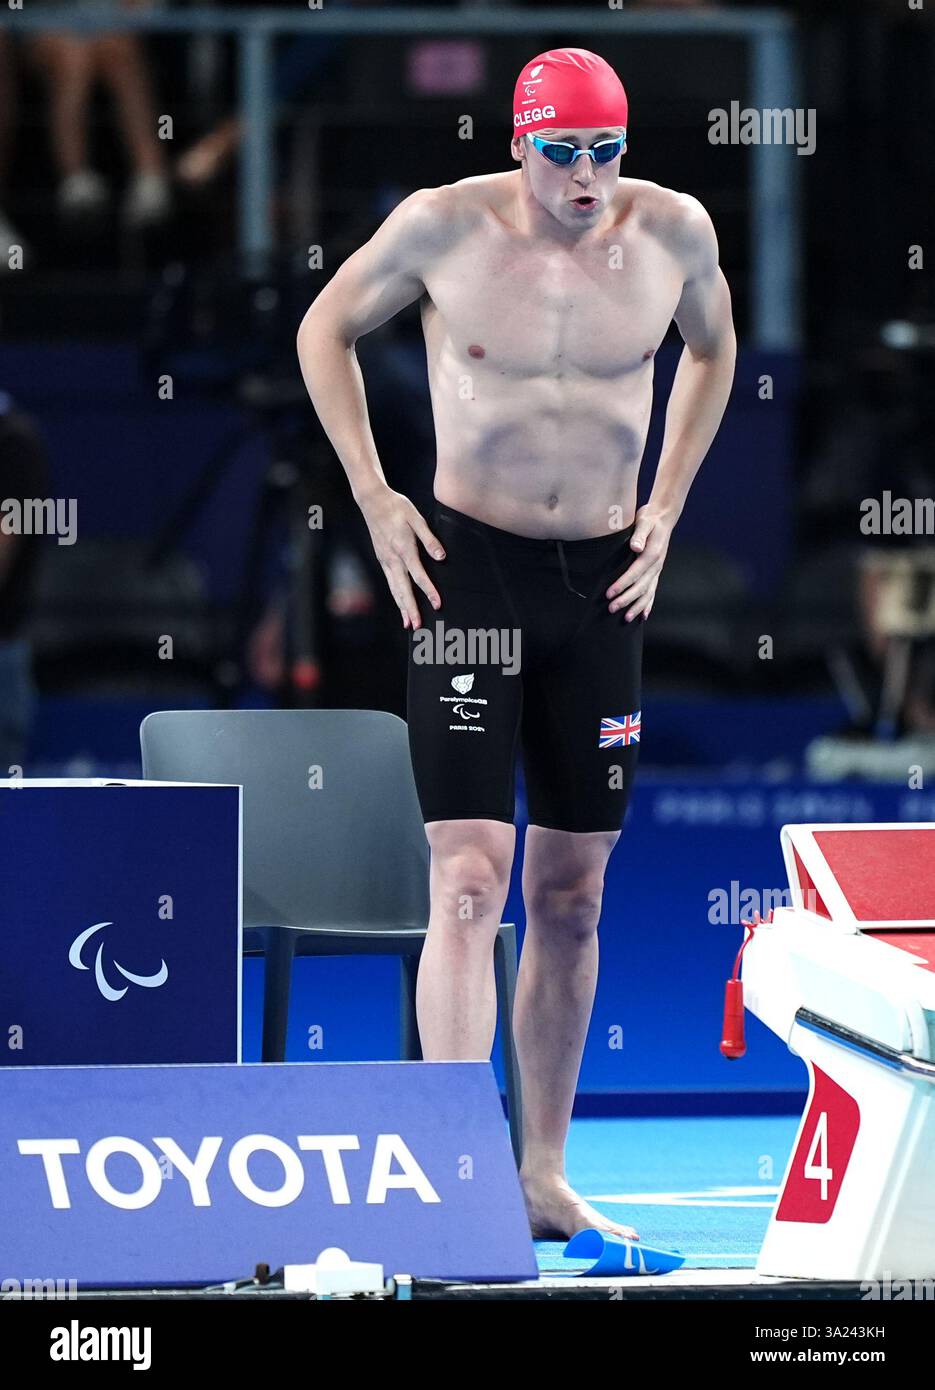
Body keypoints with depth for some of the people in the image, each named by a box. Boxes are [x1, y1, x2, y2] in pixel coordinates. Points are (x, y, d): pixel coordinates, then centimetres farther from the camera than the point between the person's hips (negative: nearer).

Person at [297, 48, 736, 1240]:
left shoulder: (675, 233, -3)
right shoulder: (446, 227, -10)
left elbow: (710, 349, 19)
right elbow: (328, 328, 6)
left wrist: (664, 507, 10)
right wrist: (372, 496, -2)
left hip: (602, 579, 4)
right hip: (469, 562, -4)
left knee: (572, 894, 9)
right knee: (470, 878, -14)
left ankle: (544, 1178, 18)